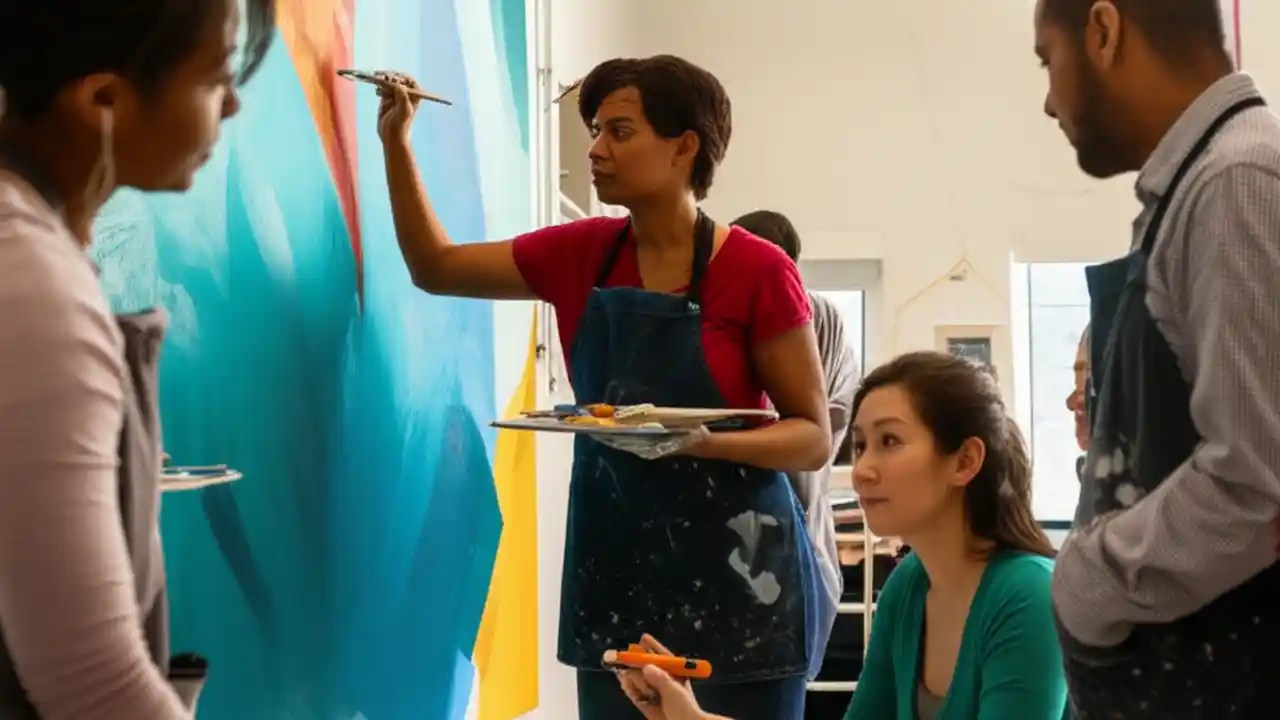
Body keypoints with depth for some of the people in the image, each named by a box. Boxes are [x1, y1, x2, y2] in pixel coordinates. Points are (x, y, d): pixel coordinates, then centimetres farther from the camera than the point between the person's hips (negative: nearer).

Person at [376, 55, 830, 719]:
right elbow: (435, 269, 14)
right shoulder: (580, 255, 3)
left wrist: (703, 442, -25)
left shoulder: (757, 271, -11)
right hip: (614, 565, 4)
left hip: (731, 570, -4)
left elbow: (814, 438, -8)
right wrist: (396, 143, 4)